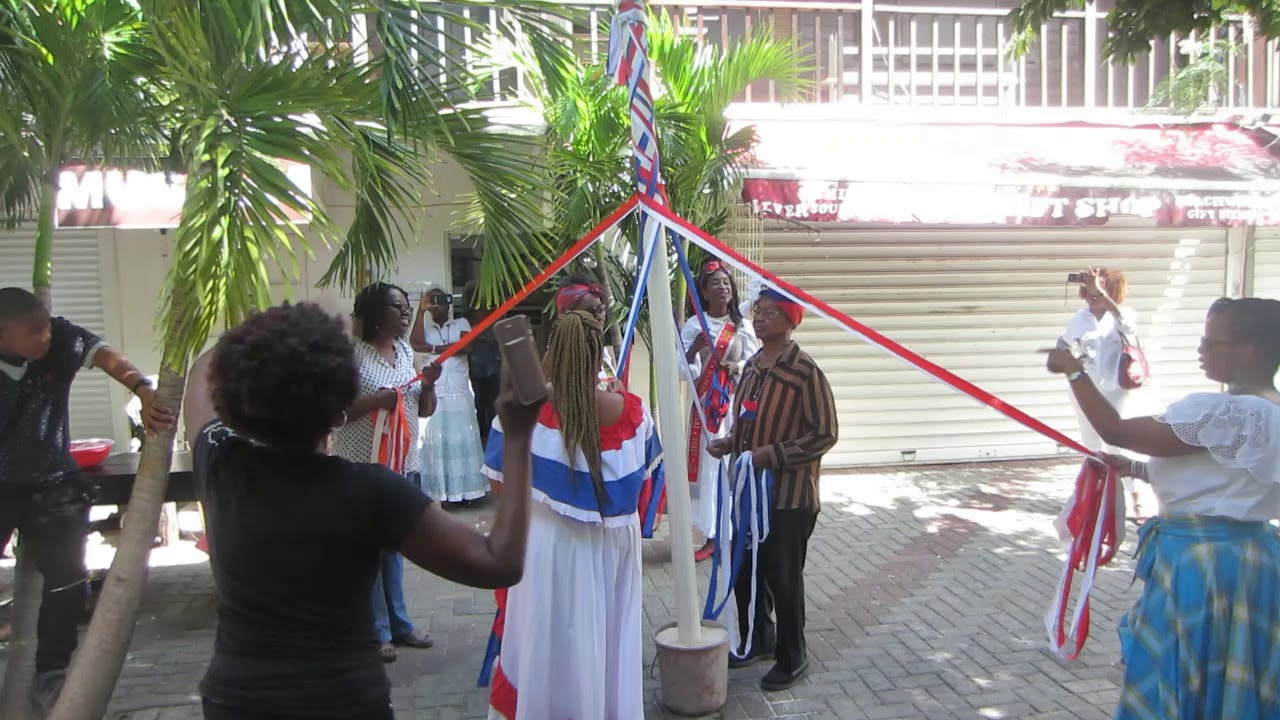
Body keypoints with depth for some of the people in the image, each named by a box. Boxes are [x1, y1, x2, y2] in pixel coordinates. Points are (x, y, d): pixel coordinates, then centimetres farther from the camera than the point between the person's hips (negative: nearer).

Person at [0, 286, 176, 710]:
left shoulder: (60, 339, -18)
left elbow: (106, 356, -34)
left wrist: (145, 393, -52)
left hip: (51, 484, 2)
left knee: (67, 576, 4)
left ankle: (50, 673, 20)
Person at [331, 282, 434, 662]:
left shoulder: (406, 350, 10)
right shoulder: (354, 352, -11)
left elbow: (424, 410, 13)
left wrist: (429, 383, -5)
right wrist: (377, 400, -25)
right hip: (363, 462, -7)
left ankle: (398, 622, 25)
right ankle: (376, 630, 10)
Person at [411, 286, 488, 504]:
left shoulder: (461, 323, 10)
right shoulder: (425, 327, 13)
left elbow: (466, 347, -8)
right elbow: (416, 343, -9)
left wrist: (434, 348, -6)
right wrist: (421, 310, -7)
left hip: (459, 393, -1)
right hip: (433, 394, 1)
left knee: (462, 439, 2)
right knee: (436, 441, 1)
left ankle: (464, 489, 7)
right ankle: (441, 491, 4)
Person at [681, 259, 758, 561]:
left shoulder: (742, 326, 4)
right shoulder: (694, 324, 1)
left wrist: (735, 367, -15)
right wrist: (694, 349, -20)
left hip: (736, 404, 0)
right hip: (705, 405, 0)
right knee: (706, 465, 1)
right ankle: (711, 536, 11)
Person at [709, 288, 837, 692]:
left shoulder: (805, 370, -17)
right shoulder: (752, 366, 7)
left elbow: (825, 433, -16)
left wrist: (772, 454, -22)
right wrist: (730, 443, 1)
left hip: (790, 494, -7)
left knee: (783, 577, 5)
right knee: (745, 570, 17)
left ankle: (791, 658, 25)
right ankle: (757, 641, 39)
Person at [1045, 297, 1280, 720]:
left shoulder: (1223, 413, -24)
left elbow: (1115, 431, -22)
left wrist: (1074, 370, -11)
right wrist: (1136, 469, 13)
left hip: (1199, 562, -9)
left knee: (1176, 685, 7)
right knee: (1232, 685, 21)